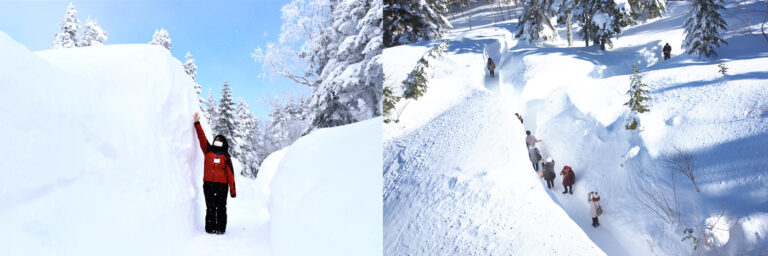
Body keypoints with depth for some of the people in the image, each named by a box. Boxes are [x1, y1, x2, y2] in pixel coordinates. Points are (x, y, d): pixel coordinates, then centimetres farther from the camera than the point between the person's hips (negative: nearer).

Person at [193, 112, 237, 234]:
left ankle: (220, 228, 4)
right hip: (208, 184, 1)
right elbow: (202, 137, 8)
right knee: (210, 207, 4)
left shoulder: (226, 157, 9)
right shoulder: (208, 151, 14)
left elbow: (230, 173, 4)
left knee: (221, 207, 0)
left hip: (221, 185, -1)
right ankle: (210, 228, 9)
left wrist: (233, 190, -2)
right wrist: (197, 123, 2)